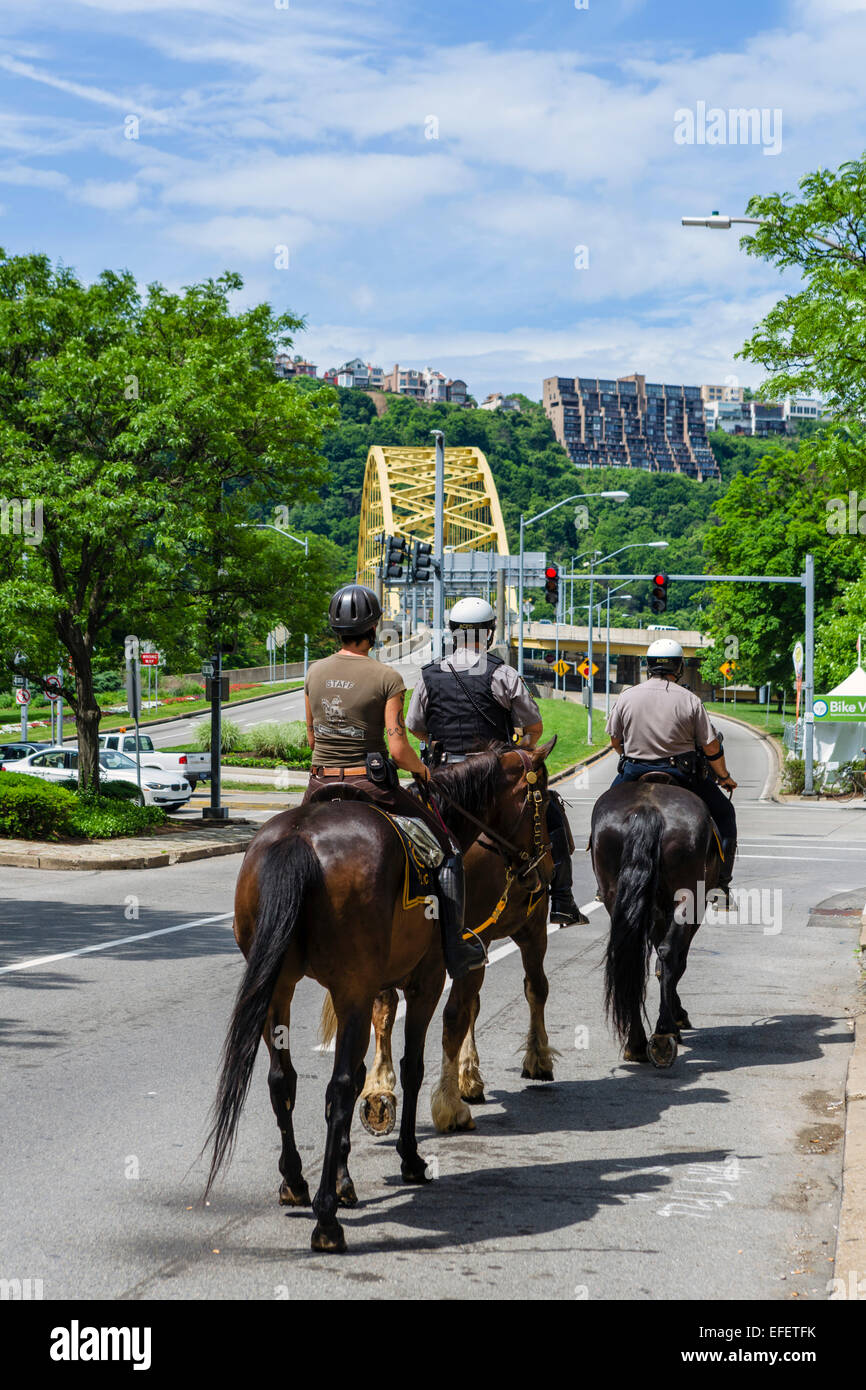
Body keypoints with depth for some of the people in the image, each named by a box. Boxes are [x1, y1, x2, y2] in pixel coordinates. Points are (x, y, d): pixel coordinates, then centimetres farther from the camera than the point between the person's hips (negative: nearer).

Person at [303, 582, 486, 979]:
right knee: (448, 849, 13)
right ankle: (456, 950, 12)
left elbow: (311, 738, 11)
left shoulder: (315, 672, 2)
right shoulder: (387, 678, -12)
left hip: (321, 787, 4)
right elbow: (399, 750, -15)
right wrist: (423, 771, 4)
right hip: (371, 786, -4)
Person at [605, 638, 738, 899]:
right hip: (681, 775, -2)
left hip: (634, 772, 2)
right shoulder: (689, 700, -8)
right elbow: (711, 746, -5)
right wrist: (724, 777, 12)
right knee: (724, 813, 15)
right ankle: (721, 884, 10)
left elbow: (615, 739, 8)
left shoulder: (626, 697, -3)